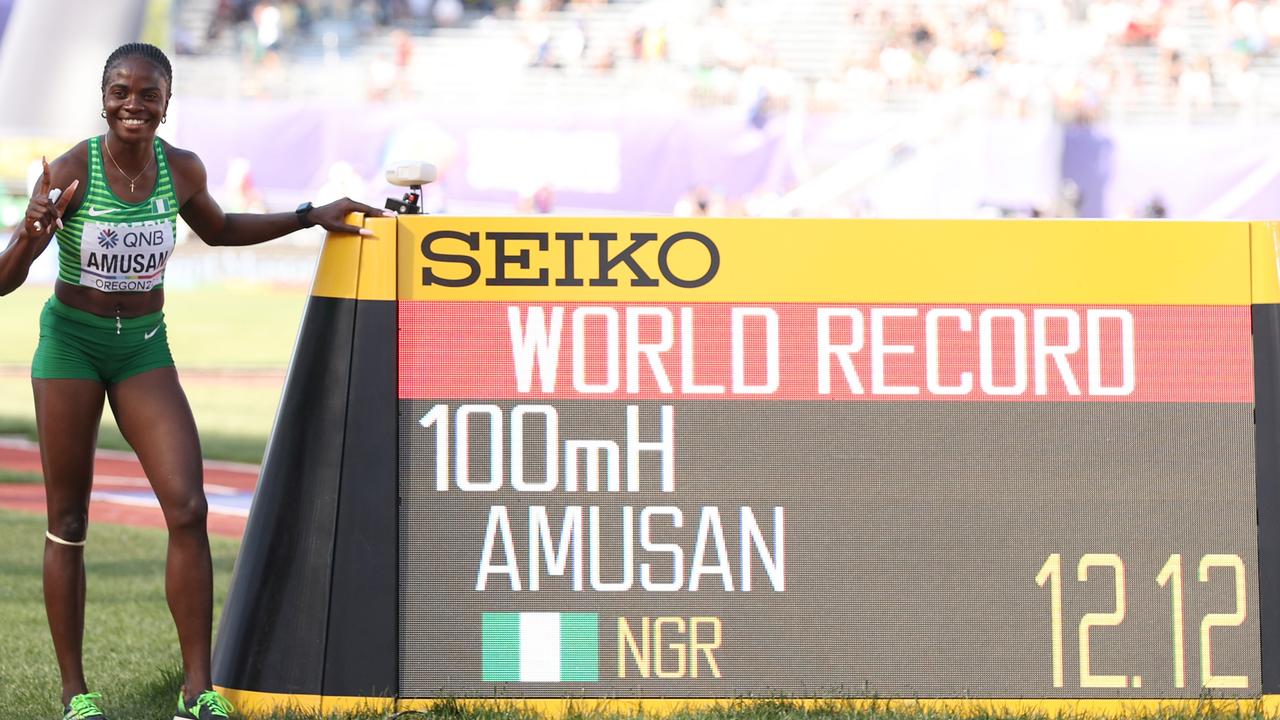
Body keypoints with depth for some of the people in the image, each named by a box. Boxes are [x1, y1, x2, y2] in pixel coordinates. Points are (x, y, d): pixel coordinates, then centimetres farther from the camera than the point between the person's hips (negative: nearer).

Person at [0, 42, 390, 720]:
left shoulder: (182, 170, -3)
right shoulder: (71, 172, -16)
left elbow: (218, 229, 21)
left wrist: (312, 217, 17)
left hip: (144, 346, 3)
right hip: (71, 341, -3)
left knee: (188, 509, -11)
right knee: (68, 524, 1)